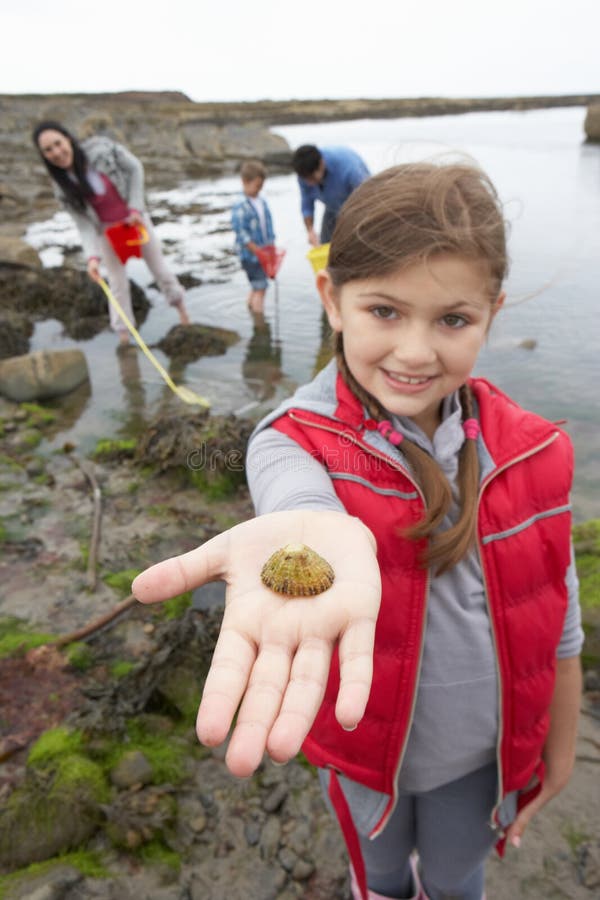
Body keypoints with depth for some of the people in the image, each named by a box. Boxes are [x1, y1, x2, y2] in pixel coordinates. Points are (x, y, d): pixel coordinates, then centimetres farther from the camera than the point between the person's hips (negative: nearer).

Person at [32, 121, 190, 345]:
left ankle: (180, 305, 40)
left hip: (135, 218, 0)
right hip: (107, 231, 0)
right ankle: (123, 332, 20)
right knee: (117, 281, 6)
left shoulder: (101, 148, -25)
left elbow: (134, 168, -13)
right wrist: (92, 256, -36)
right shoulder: (63, 188, -21)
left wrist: (136, 208, -18)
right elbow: (84, 224, -20)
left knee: (158, 266, 15)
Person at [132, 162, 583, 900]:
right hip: (369, 741, -1)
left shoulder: (532, 454, -18)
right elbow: (298, 493, -50)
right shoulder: (293, 442, -25)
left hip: (481, 747, 1)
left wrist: (560, 748, 4)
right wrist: (319, 537, -73)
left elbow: (558, 626, -7)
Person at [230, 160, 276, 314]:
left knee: (256, 287, 18)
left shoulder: (263, 202, 8)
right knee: (260, 287, -8)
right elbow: (241, 233, -18)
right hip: (250, 254, -7)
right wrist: (257, 250, -20)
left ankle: (250, 310, 36)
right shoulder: (240, 206, -14)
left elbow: (269, 225, 15)